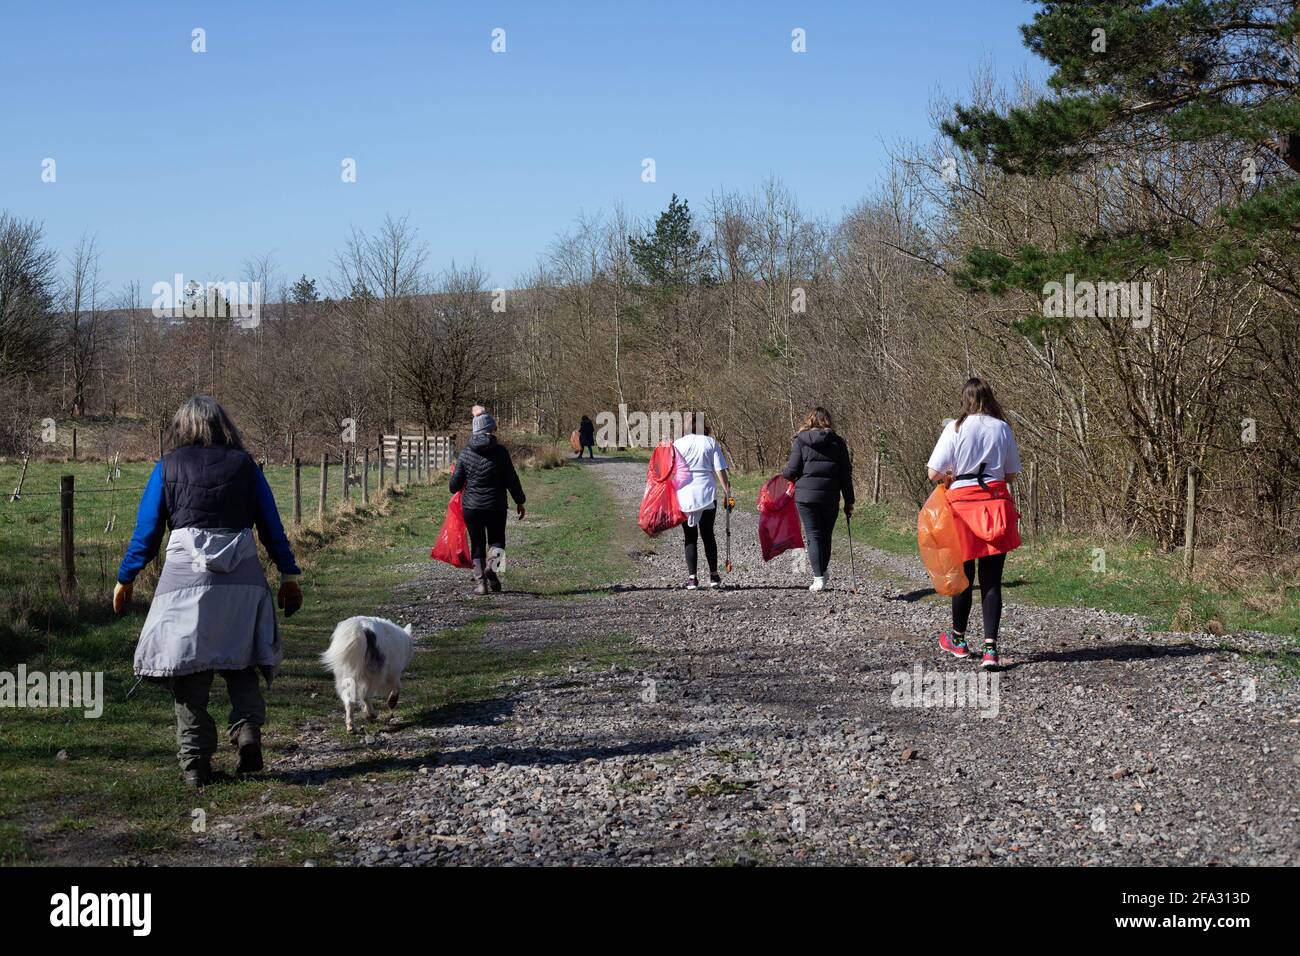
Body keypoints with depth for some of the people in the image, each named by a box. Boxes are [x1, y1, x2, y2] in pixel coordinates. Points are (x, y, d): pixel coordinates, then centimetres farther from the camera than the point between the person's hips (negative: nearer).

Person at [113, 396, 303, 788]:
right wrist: (289, 574, 13)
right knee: (240, 665, 14)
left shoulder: (167, 467, 7)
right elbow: (271, 525, 9)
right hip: (242, 577, 1)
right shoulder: (244, 464, 10)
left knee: (188, 669, 5)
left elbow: (147, 529, 7)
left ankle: (196, 762, 4)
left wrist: (125, 579, 16)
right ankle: (248, 729, -9)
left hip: (186, 574, -1)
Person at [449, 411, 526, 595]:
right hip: (496, 506, -1)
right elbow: (511, 478, -5)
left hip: (471, 505, 1)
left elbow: (456, 483, 2)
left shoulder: (466, 452, -2)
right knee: (497, 540, 15)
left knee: (477, 544, 12)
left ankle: (480, 582, 2)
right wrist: (519, 501, 7)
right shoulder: (500, 451, -8)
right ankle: (492, 564, -15)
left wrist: (454, 489, 26)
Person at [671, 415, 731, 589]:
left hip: (684, 495, -1)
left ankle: (692, 577, 1)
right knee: (708, 534, 12)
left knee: (690, 537, 6)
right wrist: (727, 492, 2)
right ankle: (714, 575, 13)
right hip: (707, 494, 1)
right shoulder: (711, 443, 3)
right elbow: (720, 470, -1)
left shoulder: (678, 444, 1)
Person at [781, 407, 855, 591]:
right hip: (830, 497, 2)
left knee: (814, 536, 1)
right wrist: (849, 501, 10)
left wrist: (783, 473, 18)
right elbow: (846, 474, 4)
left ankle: (819, 578, -6)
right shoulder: (837, 442, 4)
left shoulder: (801, 441, -2)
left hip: (806, 495, -2)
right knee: (826, 536, 16)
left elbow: (792, 470, -6)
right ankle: (822, 573, 23)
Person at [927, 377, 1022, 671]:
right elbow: (1012, 473, 9)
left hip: (963, 503, -1)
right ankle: (990, 648, -6)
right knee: (992, 580, 2)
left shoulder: (955, 428, -5)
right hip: (996, 503, 1)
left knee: (963, 576, 13)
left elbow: (933, 473, -8)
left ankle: (958, 640, 30)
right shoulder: (1002, 428, 2)